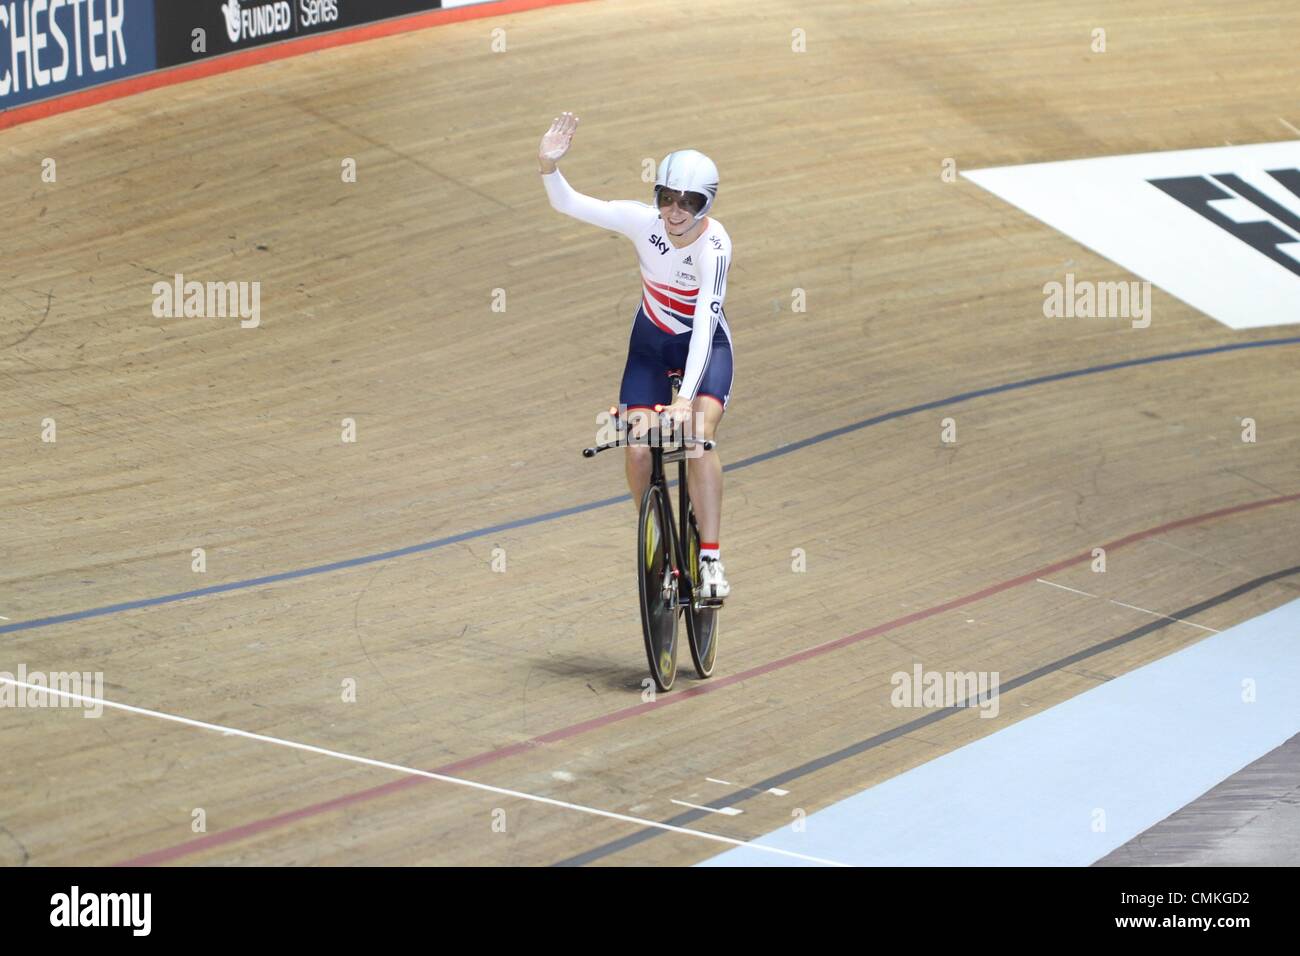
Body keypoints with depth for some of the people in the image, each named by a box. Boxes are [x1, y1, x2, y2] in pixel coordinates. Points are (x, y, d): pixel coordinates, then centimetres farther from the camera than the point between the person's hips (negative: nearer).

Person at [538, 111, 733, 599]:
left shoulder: (714, 246, -31)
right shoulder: (642, 221, -22)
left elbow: (704, 325, -38)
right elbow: (569, 204, -26)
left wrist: (687, 398, -46)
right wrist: (548, 166, -46)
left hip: (705, 344, -3)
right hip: (651, 342, 3)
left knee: (698, 435, -27)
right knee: (637, 450, -12)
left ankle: (711, 559, -21)